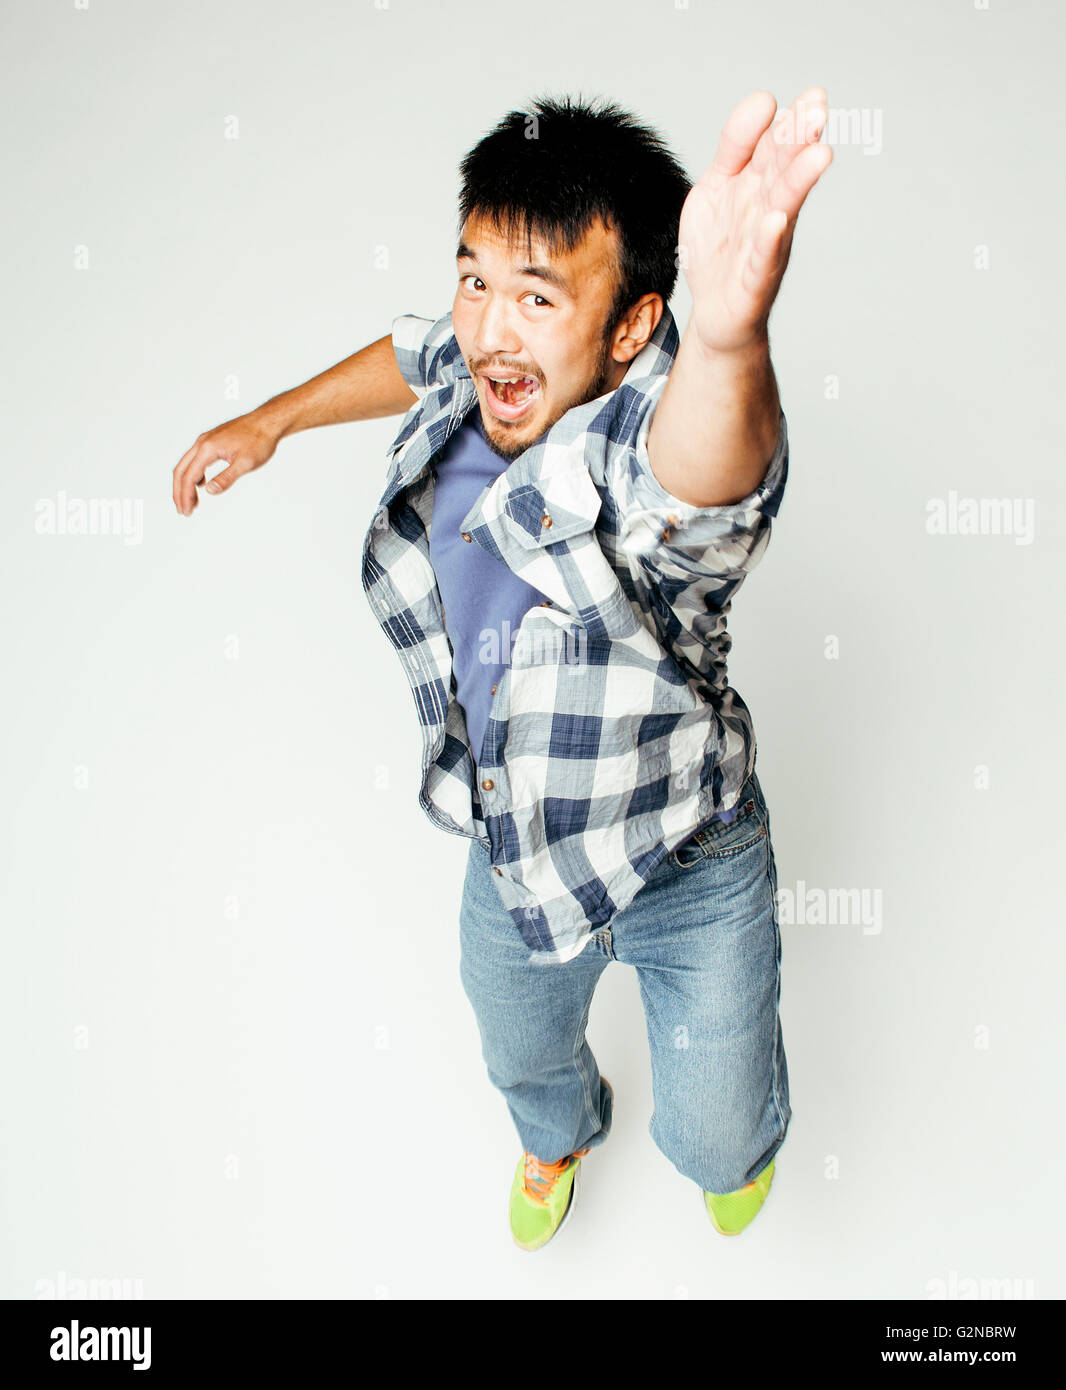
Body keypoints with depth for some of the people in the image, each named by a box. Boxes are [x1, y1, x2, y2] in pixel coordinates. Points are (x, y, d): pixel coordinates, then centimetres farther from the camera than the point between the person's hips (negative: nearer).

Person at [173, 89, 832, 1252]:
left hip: (687, 870, -5)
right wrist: (271, 419, 17)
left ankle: (749, 1140, 58)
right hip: (510, 853, 5)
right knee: (523, 1056, 32)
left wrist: (727, 335, -84)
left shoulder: (649, 449, -36)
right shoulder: (466, 379, -16)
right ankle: (560, 1135, 72)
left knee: (716, 1138, 17)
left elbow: (698, 475, -63)